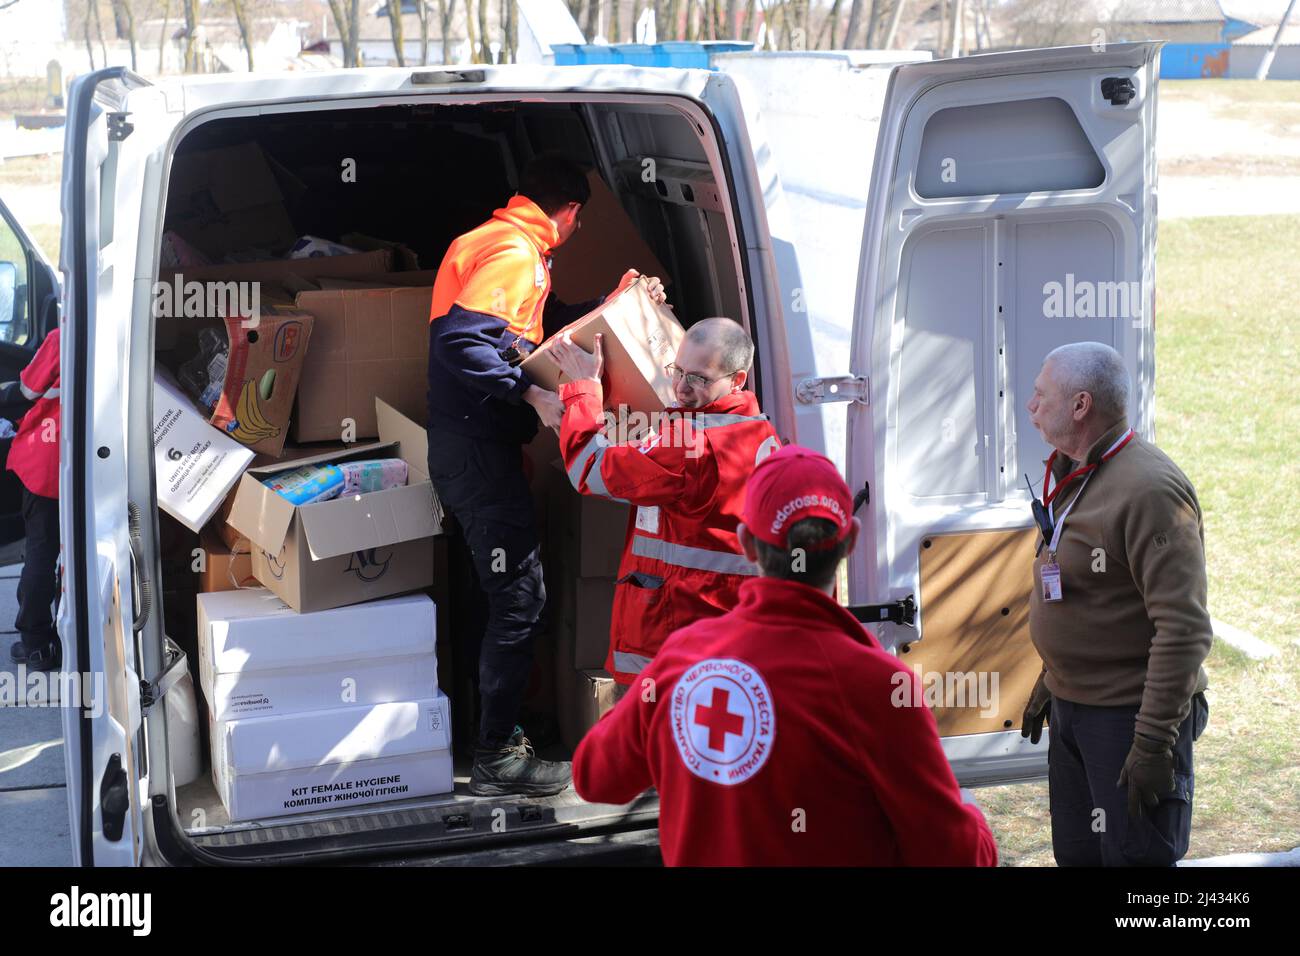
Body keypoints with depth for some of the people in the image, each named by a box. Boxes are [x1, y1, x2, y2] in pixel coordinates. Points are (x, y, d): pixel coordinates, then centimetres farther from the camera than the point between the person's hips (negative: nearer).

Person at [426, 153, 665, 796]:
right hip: (477, 446, -11)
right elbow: (459, 340, -28)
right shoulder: (515, 253, -15)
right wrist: (530, 393, -30)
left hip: (472, 444, 11)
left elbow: (547, 323, 29)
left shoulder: (514, 248, 18)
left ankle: (492, 727, 28)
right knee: (519, 595, -9)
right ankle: (497, 757, -3)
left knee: (497, 589, 18)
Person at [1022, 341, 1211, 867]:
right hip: (1071, 706, 9)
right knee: (1076, 854, 16)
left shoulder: (1149, 489, -22)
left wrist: (1154, 743, -26)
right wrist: (1050, 683, 24)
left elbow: (1184, 628, -25)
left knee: (1135, 857, -3)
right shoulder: (1074, 477, 10)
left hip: (1129, 715, -9)